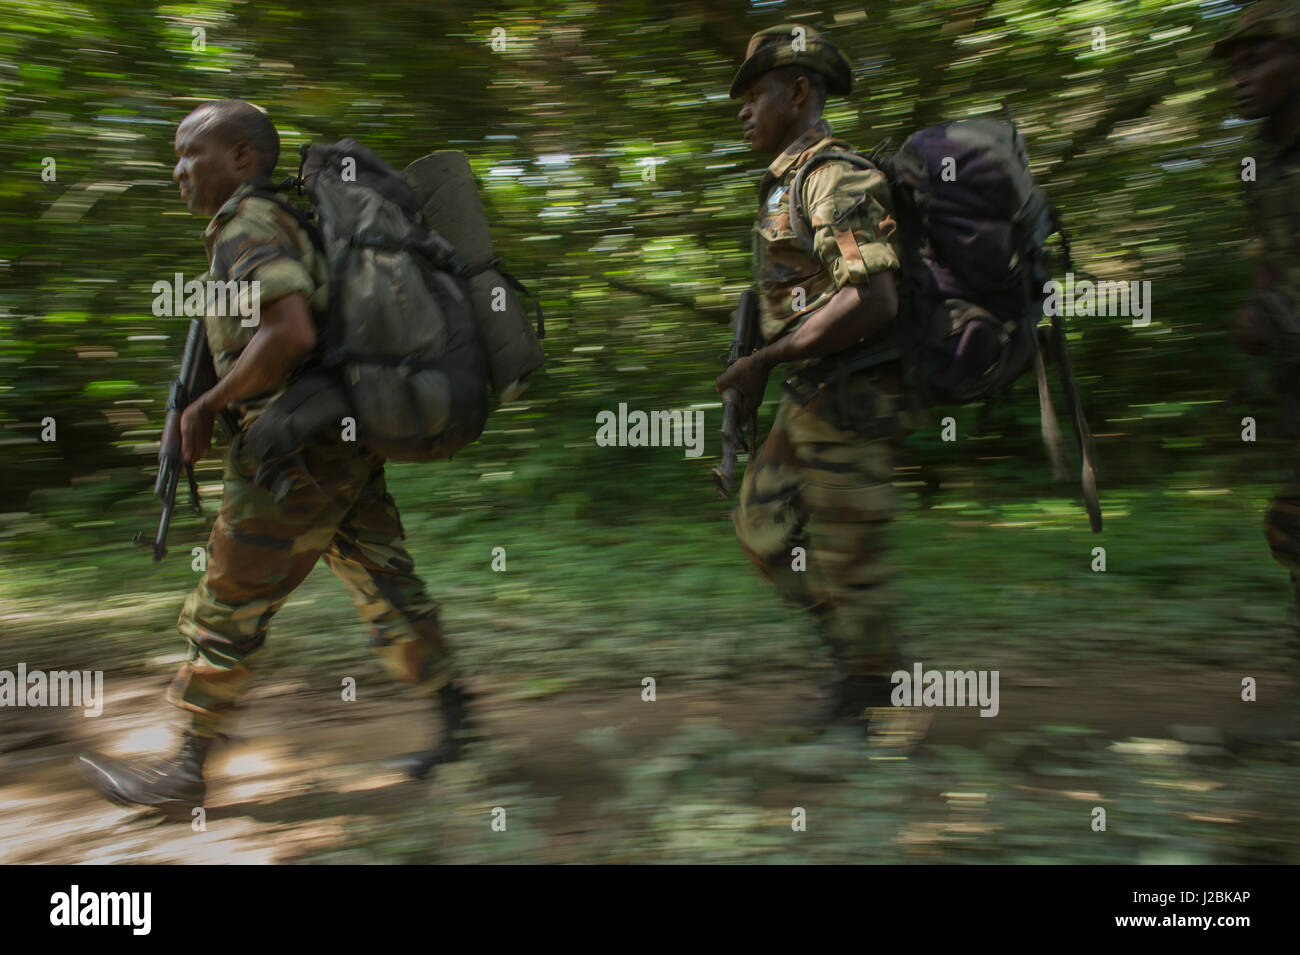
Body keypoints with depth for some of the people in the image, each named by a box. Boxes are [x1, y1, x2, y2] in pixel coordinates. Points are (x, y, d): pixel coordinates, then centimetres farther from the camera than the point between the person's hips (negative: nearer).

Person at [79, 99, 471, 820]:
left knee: (227, 610, 3)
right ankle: (457, 731, 18)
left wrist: (210, 403, -16)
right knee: (386, 593, 11)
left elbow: (291, 334, -29)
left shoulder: (250, 224, -12)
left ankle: (183, 774, 17)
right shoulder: (283, 226, 19)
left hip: (299, 454, -9)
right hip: (347, 448, 9)